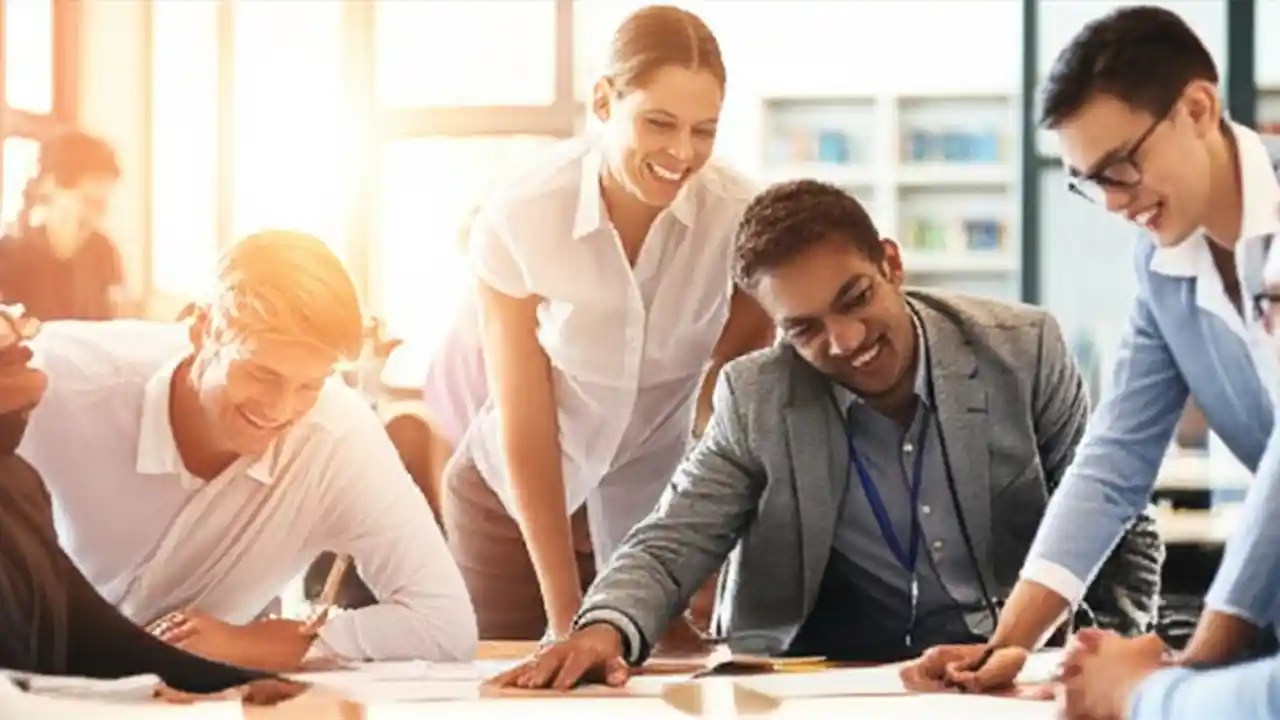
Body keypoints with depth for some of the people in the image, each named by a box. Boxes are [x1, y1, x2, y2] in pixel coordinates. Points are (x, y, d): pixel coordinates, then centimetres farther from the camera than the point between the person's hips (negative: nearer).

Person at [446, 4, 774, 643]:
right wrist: (565, 614, -17)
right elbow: (525, 427, -17)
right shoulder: (517, 221, -22)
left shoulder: (738, 219, -19)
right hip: (514, 498, -1)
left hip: (659, 500, 1)